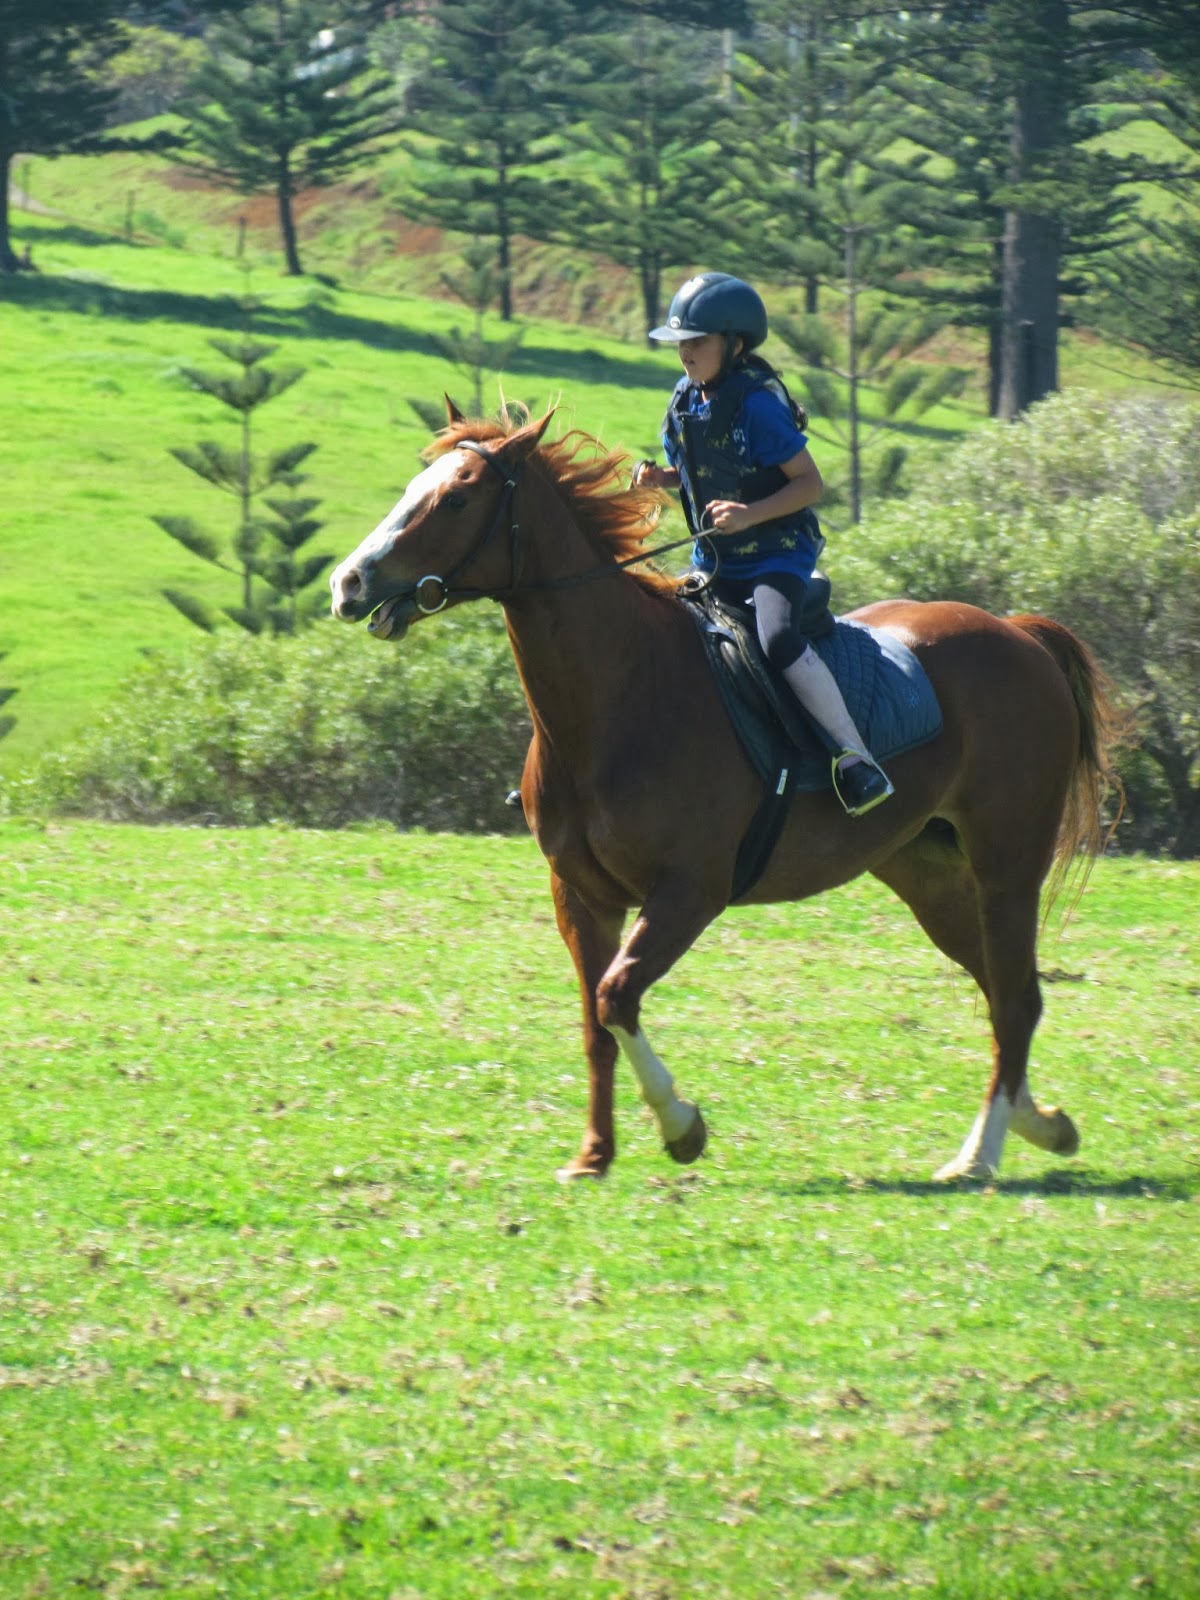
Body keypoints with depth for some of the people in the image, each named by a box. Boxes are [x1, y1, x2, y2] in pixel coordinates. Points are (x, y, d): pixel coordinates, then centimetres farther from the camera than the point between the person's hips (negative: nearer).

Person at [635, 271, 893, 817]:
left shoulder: (758, 404, -18)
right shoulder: (687, 398, 4)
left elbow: (810, 483, -16)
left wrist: (751, 513, -30)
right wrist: (659, 478, -1)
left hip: (777, 552, -9)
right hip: (714, 560, 9)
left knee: (778, 638, -32)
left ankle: (855, 756, -28)